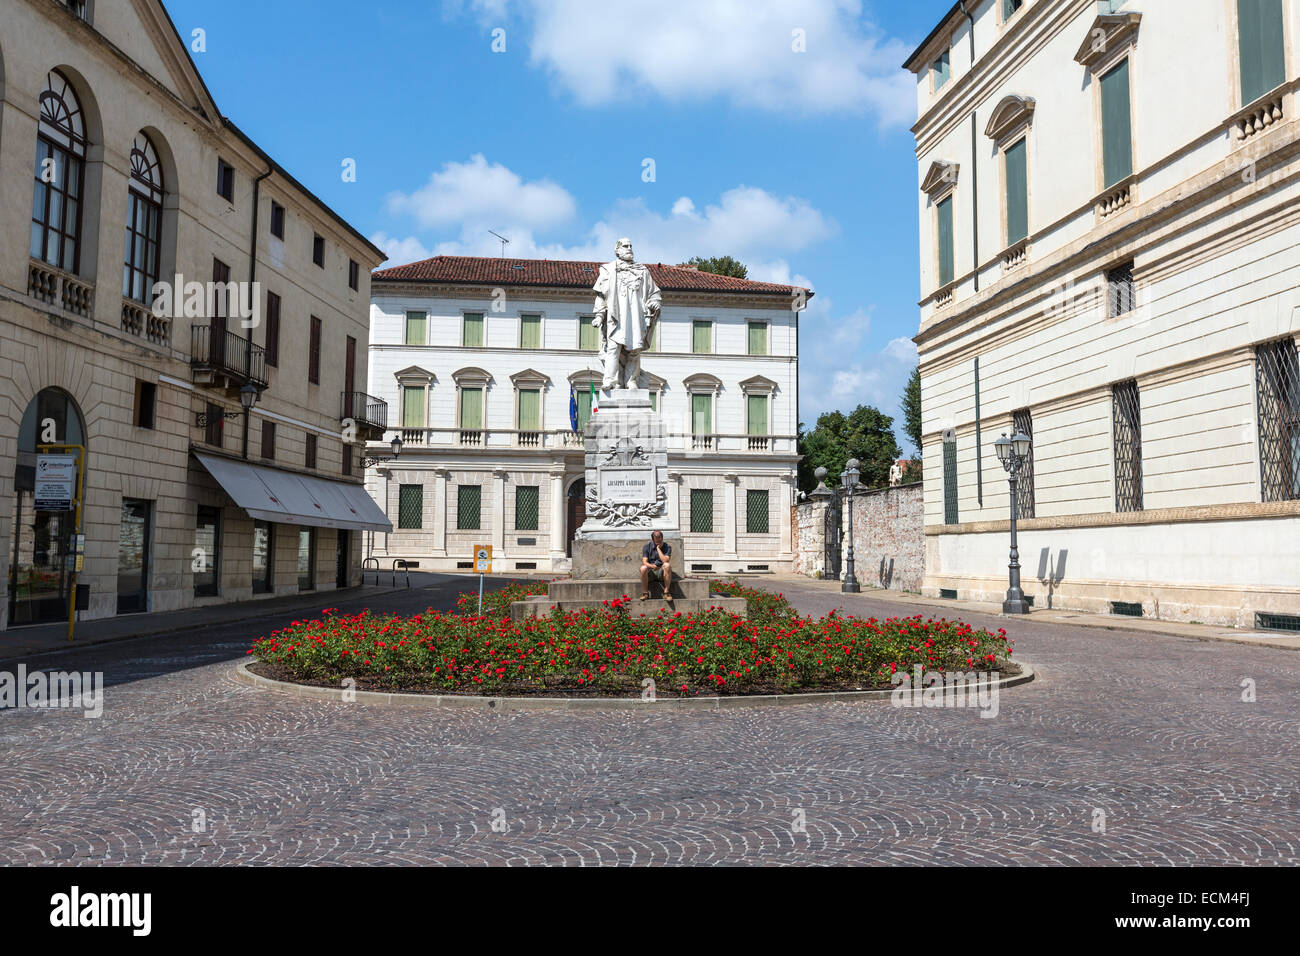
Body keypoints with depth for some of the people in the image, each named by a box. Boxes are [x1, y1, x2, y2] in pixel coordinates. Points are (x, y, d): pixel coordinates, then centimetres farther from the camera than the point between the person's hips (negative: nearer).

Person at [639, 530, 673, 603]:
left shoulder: (667, 547, -1)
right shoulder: (647, 547, 3)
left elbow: (665, 561, -17)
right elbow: (644, 562, -9)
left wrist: (658, 549, -15)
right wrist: (651, 566, -29)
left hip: (662, 572, -1)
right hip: (650, 573, 1)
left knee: (667, 565, -33)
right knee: (643, 568, -32)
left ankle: (666, 592, -26)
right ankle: (645, 593, -19)